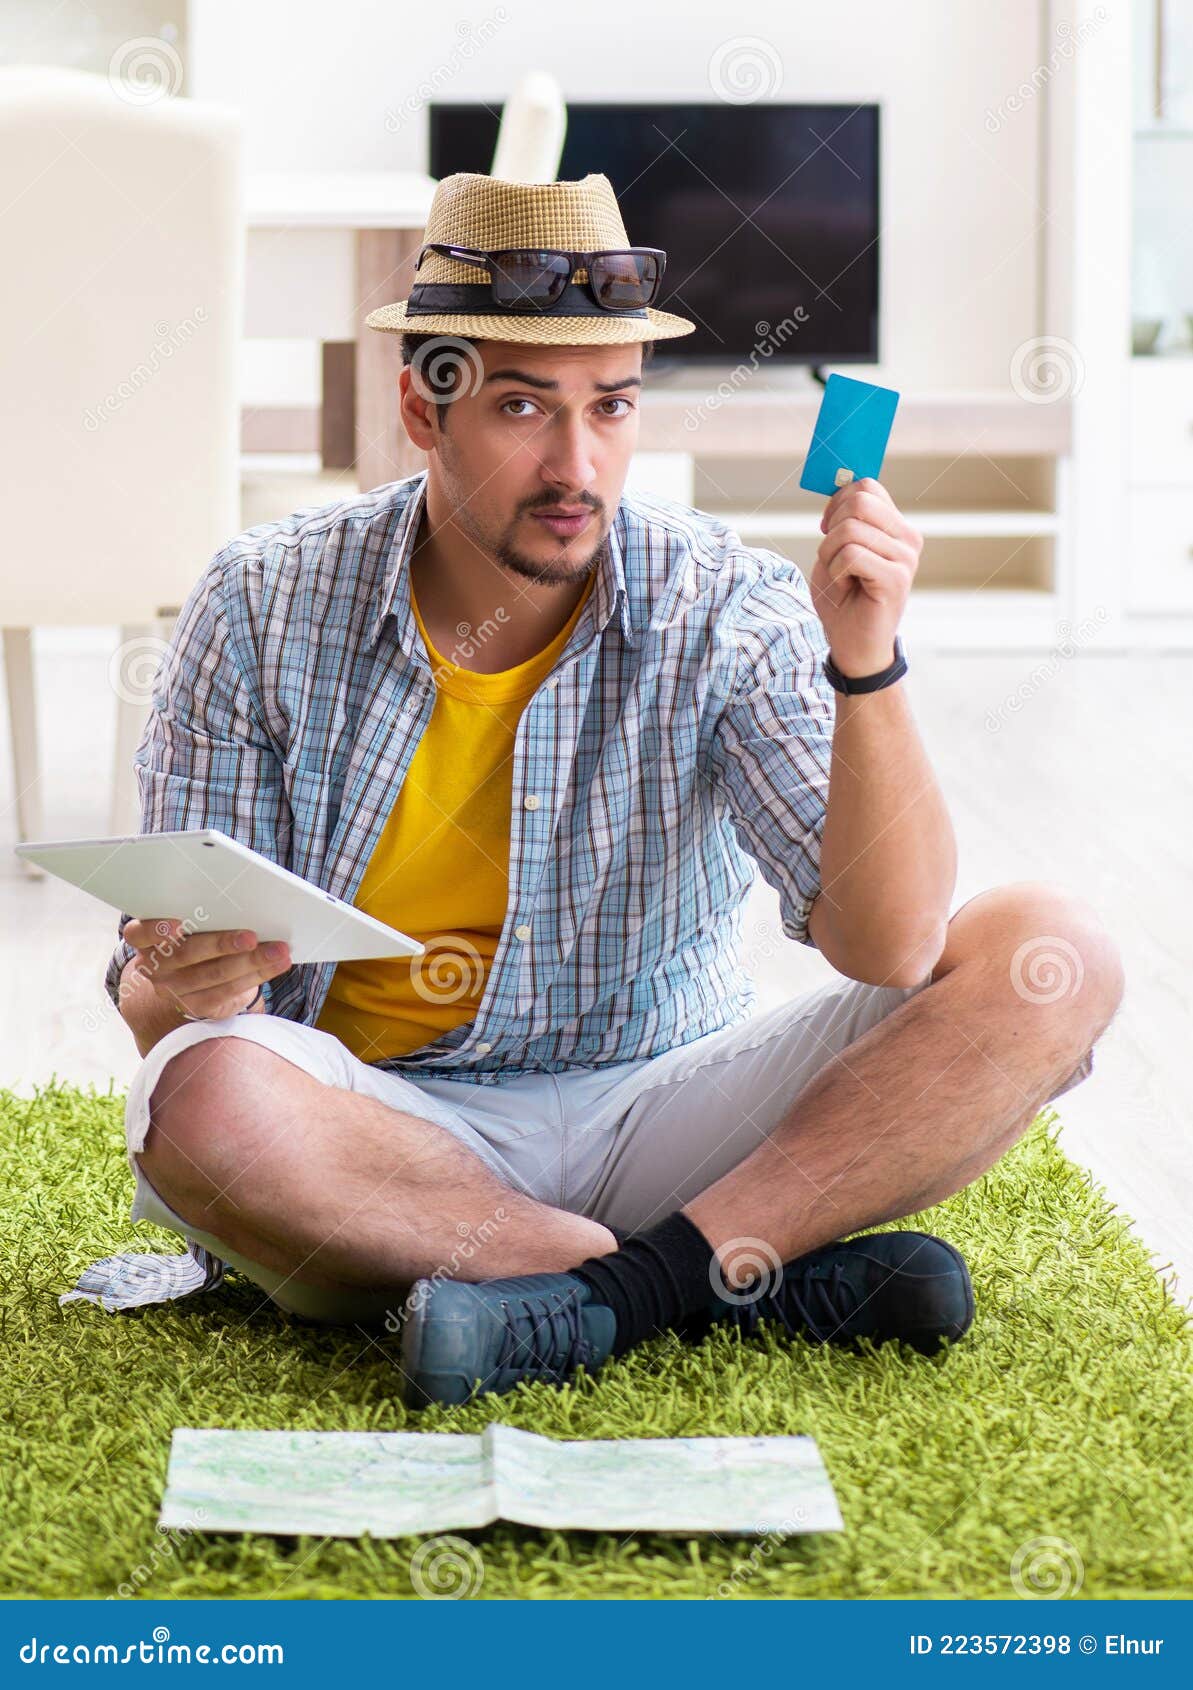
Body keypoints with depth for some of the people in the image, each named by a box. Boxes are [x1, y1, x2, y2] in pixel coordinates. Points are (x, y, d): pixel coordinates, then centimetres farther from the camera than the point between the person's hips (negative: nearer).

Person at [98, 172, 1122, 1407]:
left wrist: (866, 667, -30)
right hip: (383, 1136, -1)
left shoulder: (730, 609, -8)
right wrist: (185, 989, -28)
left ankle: (621, 1290, -25)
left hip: (656, 1116, 1)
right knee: (202, 1100, -36)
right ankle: (756, 1276, -22)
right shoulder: (263, 610, -6)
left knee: (1049, 958, -16)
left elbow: (890, 949, -16)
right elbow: (157, 991, -3)